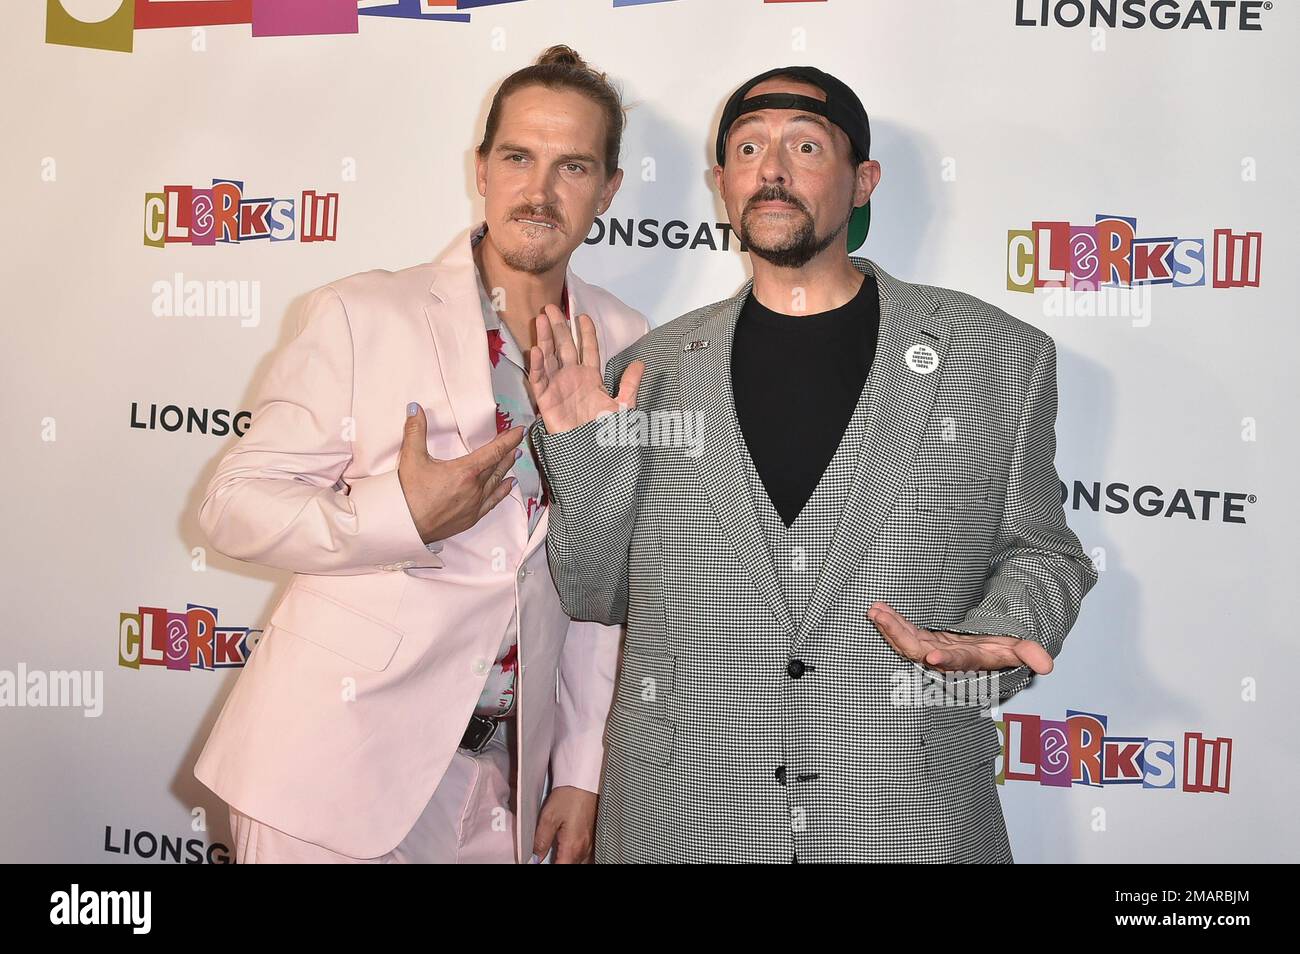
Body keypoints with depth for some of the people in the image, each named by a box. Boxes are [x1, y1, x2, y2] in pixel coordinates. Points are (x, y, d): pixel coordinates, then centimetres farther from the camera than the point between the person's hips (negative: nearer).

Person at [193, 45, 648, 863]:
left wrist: (581, 773, 5)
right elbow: (235, 504, -5)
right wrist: (403, 518, -20)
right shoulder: (361, 315, -6)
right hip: (337, 766, -3)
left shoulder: (627, 350, 3)